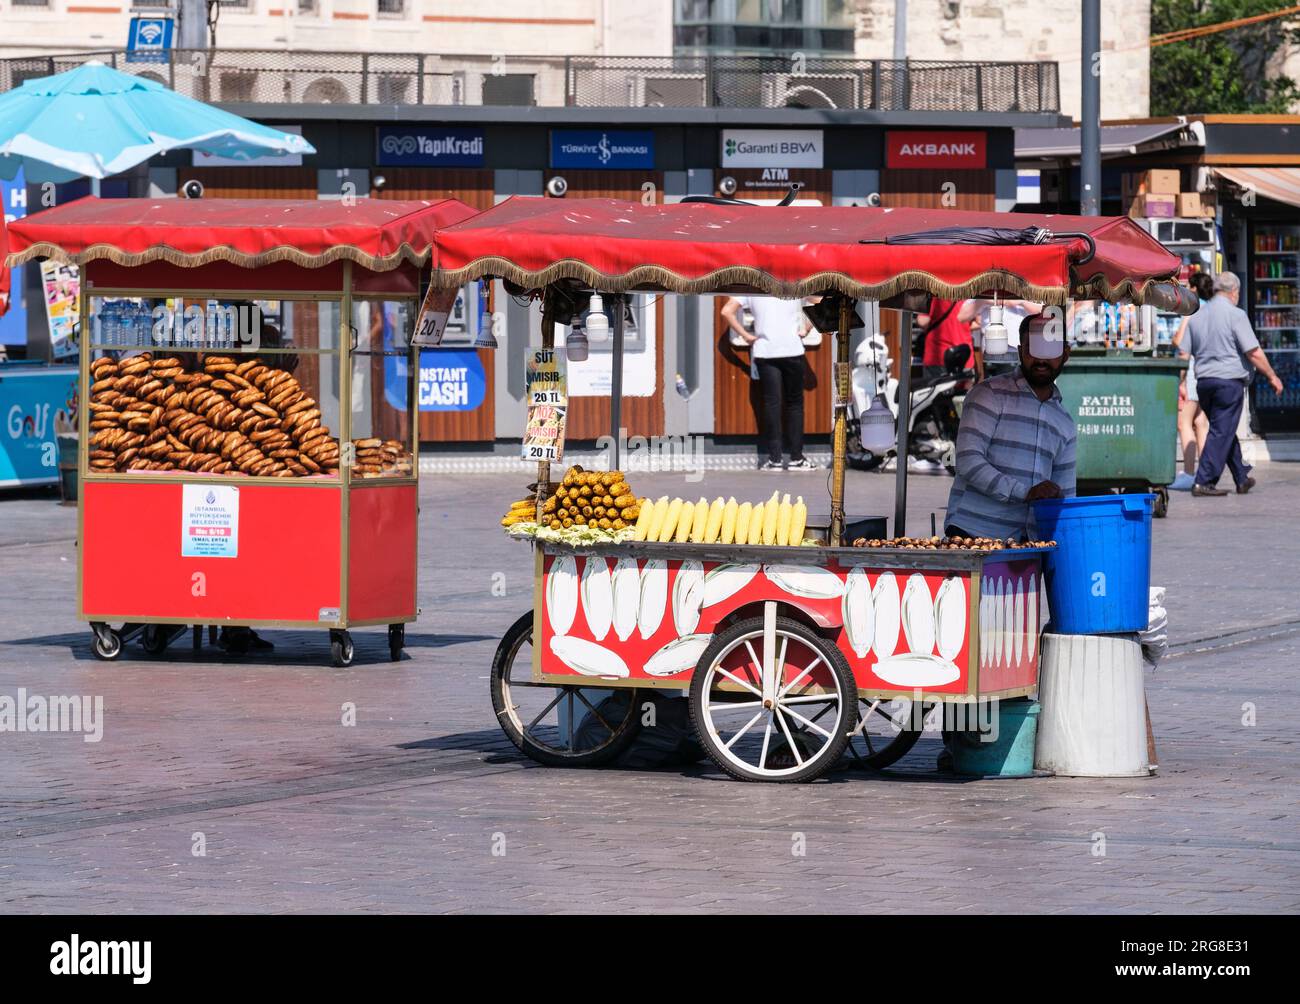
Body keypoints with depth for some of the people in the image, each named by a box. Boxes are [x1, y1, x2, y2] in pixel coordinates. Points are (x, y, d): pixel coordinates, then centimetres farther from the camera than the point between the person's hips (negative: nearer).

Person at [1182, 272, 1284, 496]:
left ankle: (1242, 478, 26)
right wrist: (1272, 377, -1)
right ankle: (1203, 482, -9)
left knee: (1225, 430, 18)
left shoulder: (1196, 316, 10)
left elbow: (1184, 354, 10)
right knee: (1222, 432, -3)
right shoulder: (1235, 315, -9)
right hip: (1230, 380, -7)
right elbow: (1254, 353, -12)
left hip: (1204, 382, 7)